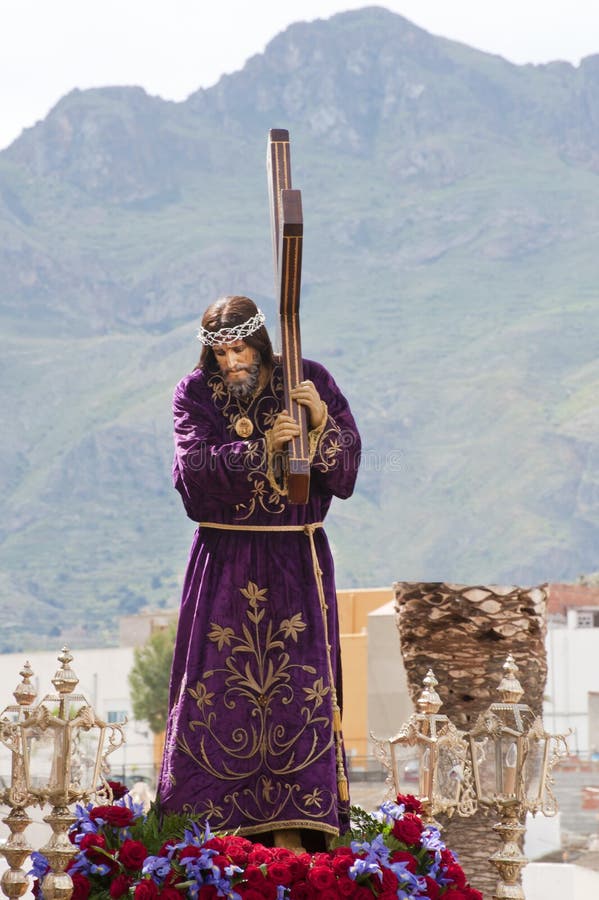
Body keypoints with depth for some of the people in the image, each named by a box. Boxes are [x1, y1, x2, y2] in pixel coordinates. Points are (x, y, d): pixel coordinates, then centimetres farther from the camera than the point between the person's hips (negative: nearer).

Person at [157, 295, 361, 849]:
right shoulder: (196, 394, 2)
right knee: (217, 682, -2)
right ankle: (207, 823, 6)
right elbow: (194, 467, -13)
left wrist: (322, 423, -20)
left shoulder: (312, 382, 2)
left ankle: (289, 829, -5)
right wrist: (260, 449, -23)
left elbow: (347, 470, -3)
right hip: (225, 561, 0)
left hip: (296, 561, 0)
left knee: (296, 679, -6)